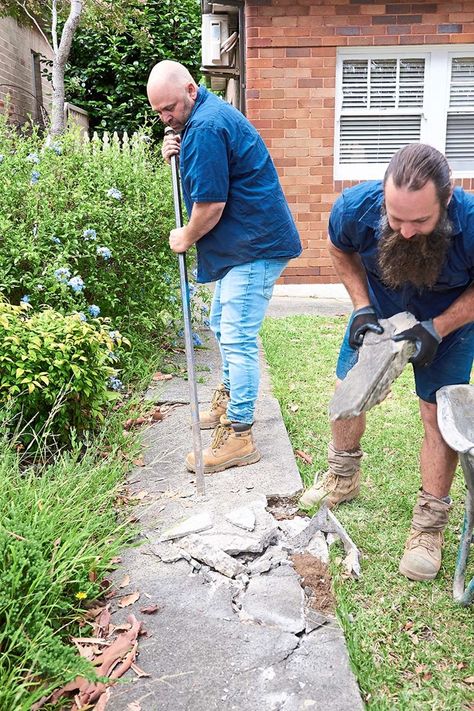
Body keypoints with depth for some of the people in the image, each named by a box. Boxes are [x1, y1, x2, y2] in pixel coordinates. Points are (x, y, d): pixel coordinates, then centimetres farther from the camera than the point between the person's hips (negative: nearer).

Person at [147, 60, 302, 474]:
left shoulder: (206, 126, -19)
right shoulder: (212, 114, 14)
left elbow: (211, 204, -23)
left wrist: (185, 238, -6)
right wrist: (180, 153, 5)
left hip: (255, 246, -11)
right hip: (244, 244, 11)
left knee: (237, 338, -10)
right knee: (223, 325, 21)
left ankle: (239, 436, -3)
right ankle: (229, 397, 38)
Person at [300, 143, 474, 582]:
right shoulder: (354, 207, -32)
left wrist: (437, 329, -28)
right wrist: (362, 308, -17)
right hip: (380, 309, 3)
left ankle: (430, 524, 11)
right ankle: (343, 479, 34)